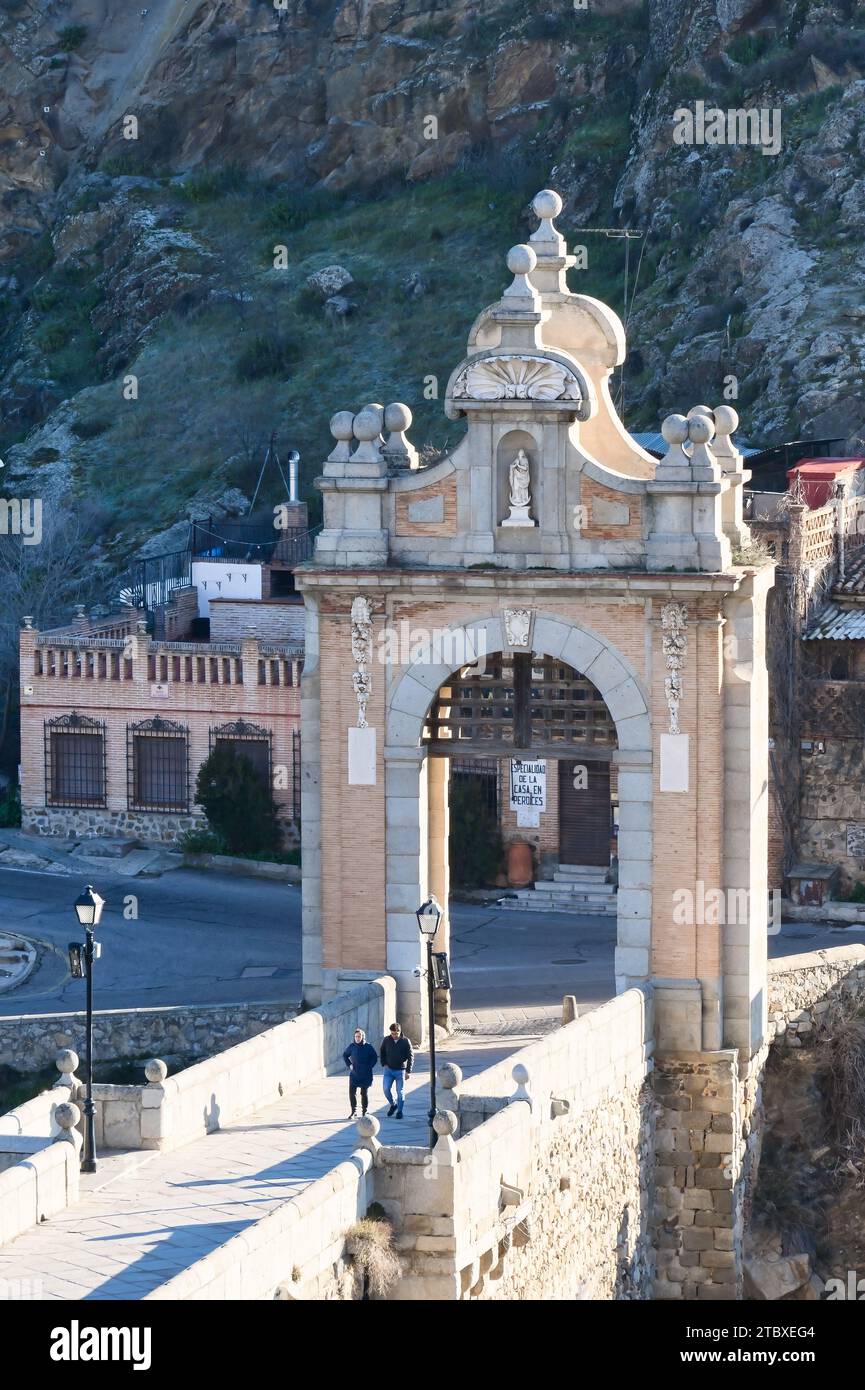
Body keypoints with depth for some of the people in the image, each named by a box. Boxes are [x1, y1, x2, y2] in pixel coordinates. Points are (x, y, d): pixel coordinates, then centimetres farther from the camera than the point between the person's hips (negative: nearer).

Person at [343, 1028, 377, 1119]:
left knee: (364, 1093, 6)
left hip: (365, 1075, -1)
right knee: (352, 1092, -6)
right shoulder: (352, 1046, 0)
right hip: (354, 1074, 1)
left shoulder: (368, 1047, -5)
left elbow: (374, 1058, 2)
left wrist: (369, 1067, -8)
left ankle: (364, 1112, 18)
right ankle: (353, 1111, 4)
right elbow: (345, 1055, 15)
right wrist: (349, 1065, 2)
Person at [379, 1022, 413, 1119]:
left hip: (400, 1070, -2)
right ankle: (393, 1105, 15)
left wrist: (408, 1071, -10)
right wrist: (384, 1064, -1)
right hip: (389, 1070, 2)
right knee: (386, 1089, -9)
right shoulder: (386, 1040, -1)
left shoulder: (405, 1041, -7)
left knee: (400, 1092, 2)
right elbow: (382, 1053, 13)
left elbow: (410, 1056, -5)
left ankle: (399, 1111, 13)